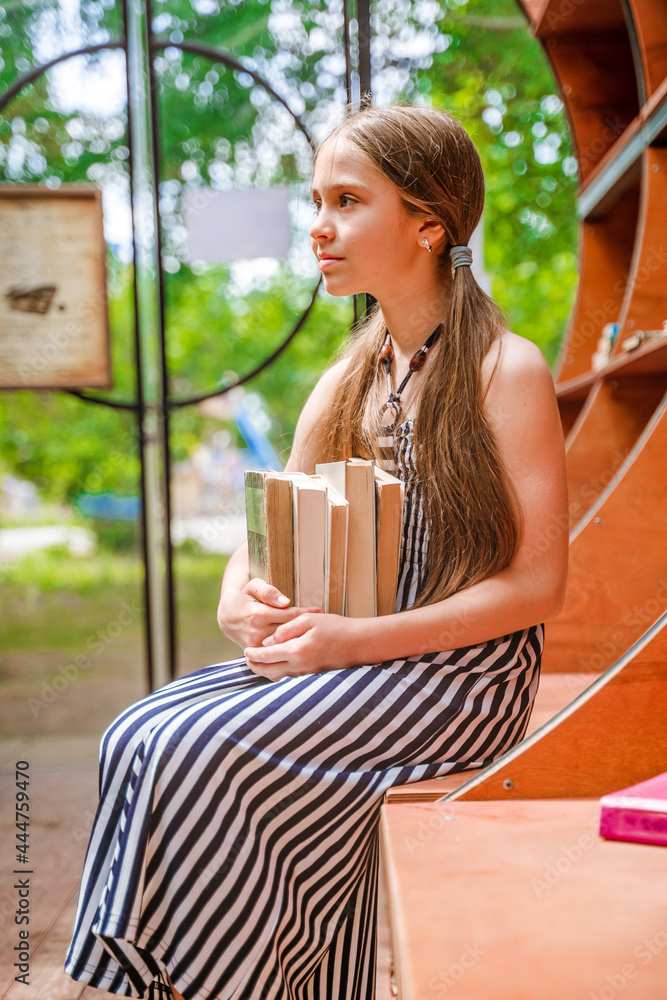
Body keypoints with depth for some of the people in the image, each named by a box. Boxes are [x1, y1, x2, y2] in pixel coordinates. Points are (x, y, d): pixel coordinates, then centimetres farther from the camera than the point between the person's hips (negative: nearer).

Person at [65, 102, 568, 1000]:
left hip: (465, 673, -6)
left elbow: (538, 585, -13)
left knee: (203, 753, -23)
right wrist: (241, 602, -11)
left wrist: (355, 638, -20)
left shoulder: (506, 371, -9)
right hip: (339, 660, 7)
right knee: (141, 737, -15)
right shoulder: (347, 381, 12)